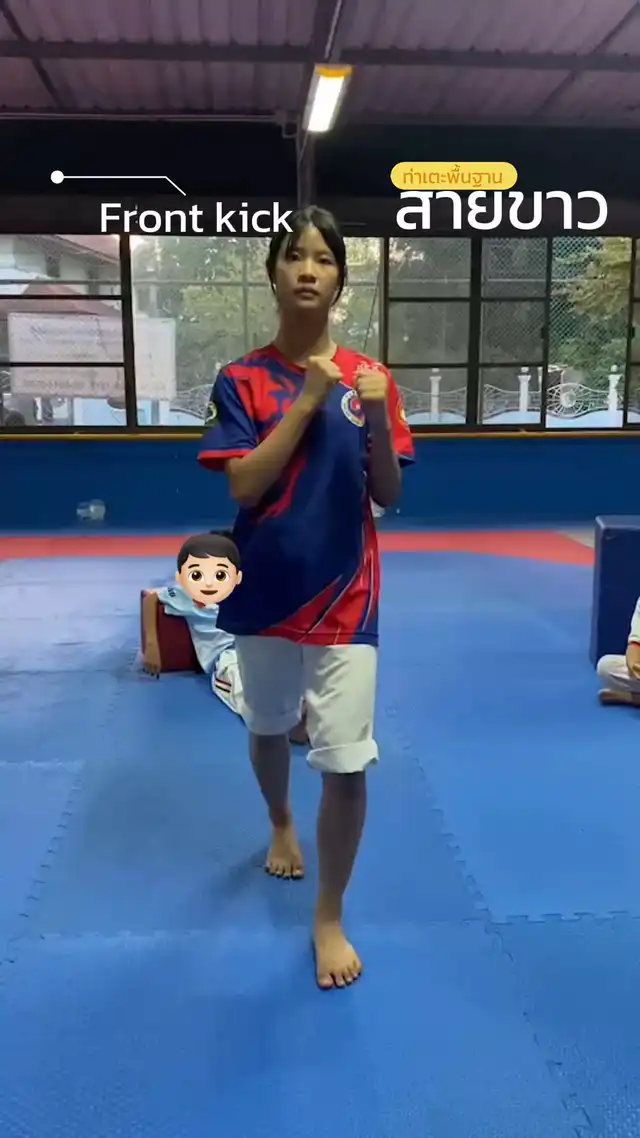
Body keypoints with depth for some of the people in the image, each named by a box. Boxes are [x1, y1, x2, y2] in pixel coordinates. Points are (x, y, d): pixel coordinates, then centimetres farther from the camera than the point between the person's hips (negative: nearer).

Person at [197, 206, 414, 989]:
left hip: (344, 595, -1)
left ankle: (330, 918, 18)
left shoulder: (369, 377, -2)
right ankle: (280, 827, 54)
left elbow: (388, 498, -3)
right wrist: (308, 399, -19)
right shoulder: (242, 380, -4)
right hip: (266, 592, 1)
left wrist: (378, 420, -21)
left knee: (347, 766, -5)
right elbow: (242, 487, -15)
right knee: (267, 728, 22)